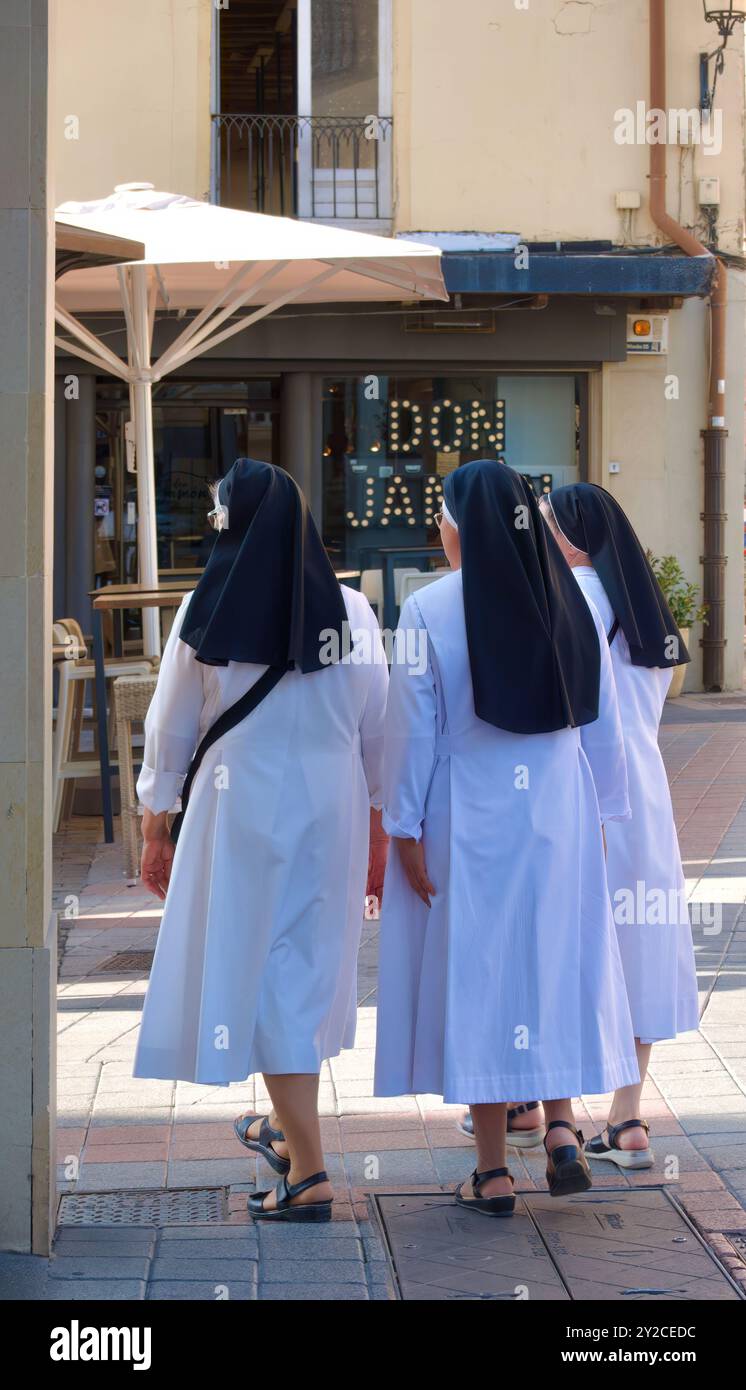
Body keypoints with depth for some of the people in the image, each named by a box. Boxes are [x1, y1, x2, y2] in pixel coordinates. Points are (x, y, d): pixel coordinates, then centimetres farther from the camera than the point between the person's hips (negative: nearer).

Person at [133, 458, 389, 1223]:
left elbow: (170, 728, -2)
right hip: (333, 810, 4)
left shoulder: (208, 612, -7)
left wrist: (155, 829, 8)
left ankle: (308, 1172, -6)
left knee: (260, 968, -1)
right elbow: (377, 730, 3)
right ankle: (286, 1126, 37)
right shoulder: (351, 611, 0)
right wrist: (380, 833, 12)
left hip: (243, 809, -4)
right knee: (309, 966, 18)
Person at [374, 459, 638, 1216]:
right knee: (555, 963, 18)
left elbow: (414, 728, -9)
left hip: (466, 819, -3)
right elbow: (603, 726, 4)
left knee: (475, 974, 5)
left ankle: (492, 1173, 9)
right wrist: (599, 812, 13)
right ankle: (562, 1126, 4)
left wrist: (405, 827, -3)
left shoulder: (430, 608, -10)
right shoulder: (571, 600, 1)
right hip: (559, 814, 3)